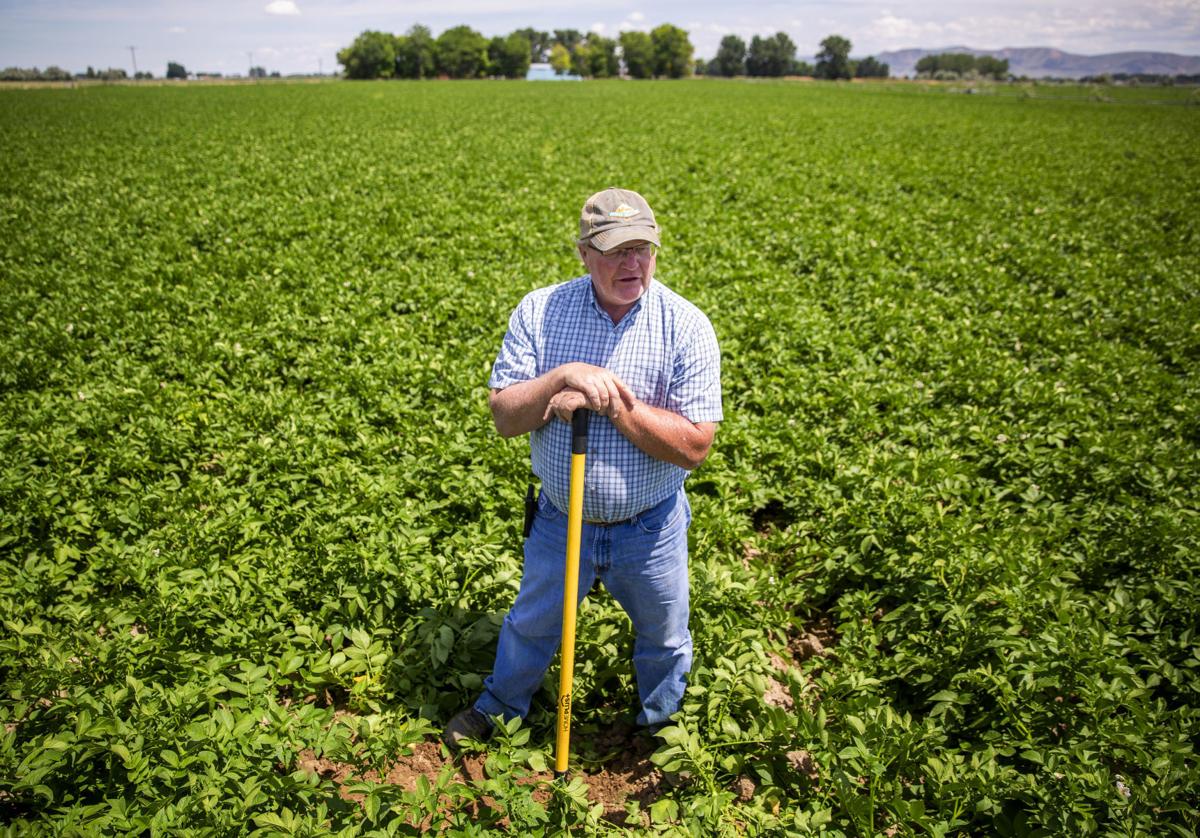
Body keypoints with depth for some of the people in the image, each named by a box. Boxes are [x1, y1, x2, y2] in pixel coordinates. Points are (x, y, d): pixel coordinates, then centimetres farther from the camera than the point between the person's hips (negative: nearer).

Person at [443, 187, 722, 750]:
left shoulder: (686, 326, -15)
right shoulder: (539, 312, -10)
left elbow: (693, 445, -20)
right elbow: (504, 417, -13)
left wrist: (611, 403, -28)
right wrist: (563, 376, -29)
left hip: (650, 528, -1)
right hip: (561, 519, 1)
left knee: (663, 639, 21)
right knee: (531, 622, 24)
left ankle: (661, 725, 53)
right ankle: (499, 706, 55)